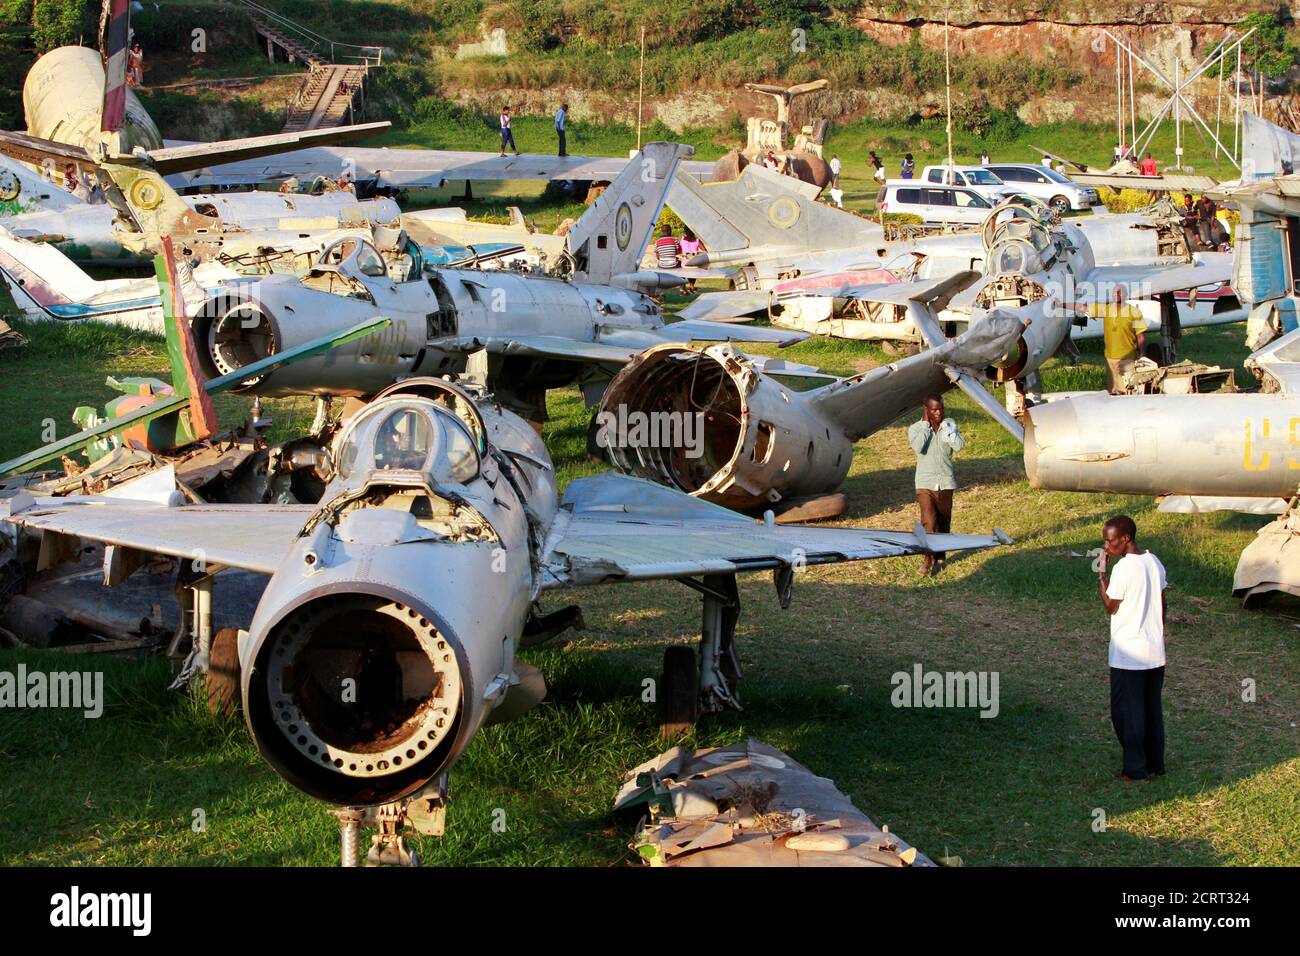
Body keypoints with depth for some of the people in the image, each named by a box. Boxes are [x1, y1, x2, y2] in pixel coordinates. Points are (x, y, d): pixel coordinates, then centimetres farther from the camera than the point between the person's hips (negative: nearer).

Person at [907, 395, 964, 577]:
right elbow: (918, 447, -22)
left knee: (944, 523, 10)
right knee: (929, 523, -15)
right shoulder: (915, 428, -2)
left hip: (945, 483, 3)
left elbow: (959, 446, -11)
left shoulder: (949, 425, 4)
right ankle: (929, 558, -6)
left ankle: (939, 558, 23)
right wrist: (926, 424, -14)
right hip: (925, 483, -3)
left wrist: (945, 427, -11)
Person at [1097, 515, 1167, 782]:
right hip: (1155, 652, 7)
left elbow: (1110, 607, -10)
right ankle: (1155, 762, 24)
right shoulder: (1154, 562, 3)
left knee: (1127, 712, 3)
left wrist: (1101, 573, -7)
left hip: (1128, 655, -7)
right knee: (1153, 709, 16)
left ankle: (1135, 768, 7)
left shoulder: (1123, 568, -20)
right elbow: (1162, 604, 11)